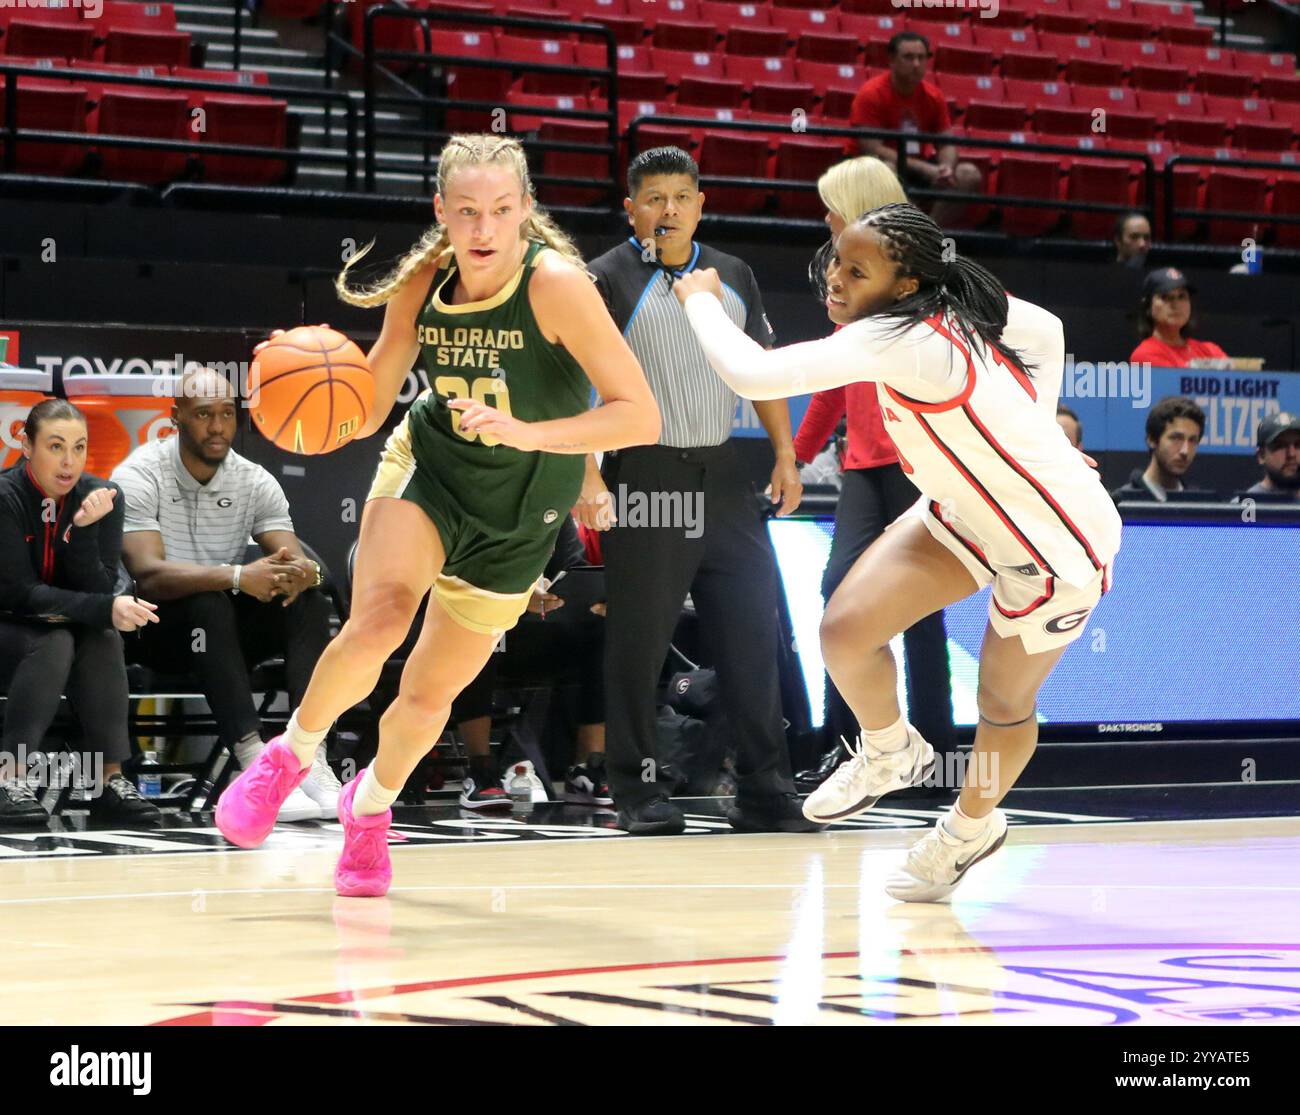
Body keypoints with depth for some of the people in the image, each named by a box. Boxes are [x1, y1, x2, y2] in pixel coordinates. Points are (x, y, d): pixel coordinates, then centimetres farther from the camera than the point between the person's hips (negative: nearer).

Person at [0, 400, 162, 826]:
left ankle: (110, 783, -28)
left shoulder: (102, 497, -7)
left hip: (63, 630, 4)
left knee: (103, 639, -27)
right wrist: (106, 609, -36)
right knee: (54, 643, -33)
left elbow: (99, 591, -12)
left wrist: (84, 530, -29)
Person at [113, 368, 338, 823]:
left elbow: (296, 561, -9)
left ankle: (311, 760, -34)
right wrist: (236, 576, -42)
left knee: (308, 602, -21)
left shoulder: (255, 482, 0)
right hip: (152, 627, -5)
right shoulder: (139, 476, -15)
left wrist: (301, 572, -36)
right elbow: (148, 574, -29)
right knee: (207, 602, -36)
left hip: (224, 630, 5)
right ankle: (255, 767, -45)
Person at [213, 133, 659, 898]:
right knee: (378, 619, -27)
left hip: (519, 512, -1)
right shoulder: (422, 284, -14)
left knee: (431, 691, 8)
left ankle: (373, 801, 41)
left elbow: (641, 417, -29)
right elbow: (365, 412, -4)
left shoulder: (556, 284, -26)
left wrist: (526, 434, -40)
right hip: (429, 463, 1)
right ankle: (292, 755, 0)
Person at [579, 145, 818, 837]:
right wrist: (587, 478, -19)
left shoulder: (733, 277, 14)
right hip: (645, 479, -5)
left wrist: (784, 457, 10)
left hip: (722, 474, 5)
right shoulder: (608, 280, -3)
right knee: (639, 642, -2)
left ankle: (763, 791, 10)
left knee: (753, 634, 4)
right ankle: (641, 793, 7)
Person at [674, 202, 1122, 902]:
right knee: (844, 630, -5)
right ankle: (890, 753, 23)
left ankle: (969, 828, 38)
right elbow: (1047, 330, 8)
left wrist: (701, 298, -17)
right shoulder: (948, 310, -9)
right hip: (970, 510, 8)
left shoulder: (901, 339, -34)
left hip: (1057, 542, -8)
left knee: (1004, 704, 10)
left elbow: (751, 374, -36)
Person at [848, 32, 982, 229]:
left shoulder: (934, 96, 0)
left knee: (970, 175, -13)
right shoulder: (871, 94, -17)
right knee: (888, 171, -40)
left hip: (916, 165, 6)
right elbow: (872, 149, -23)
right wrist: (924, 168, -28)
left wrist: (947, 167, -22)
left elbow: (947, 144, 4)